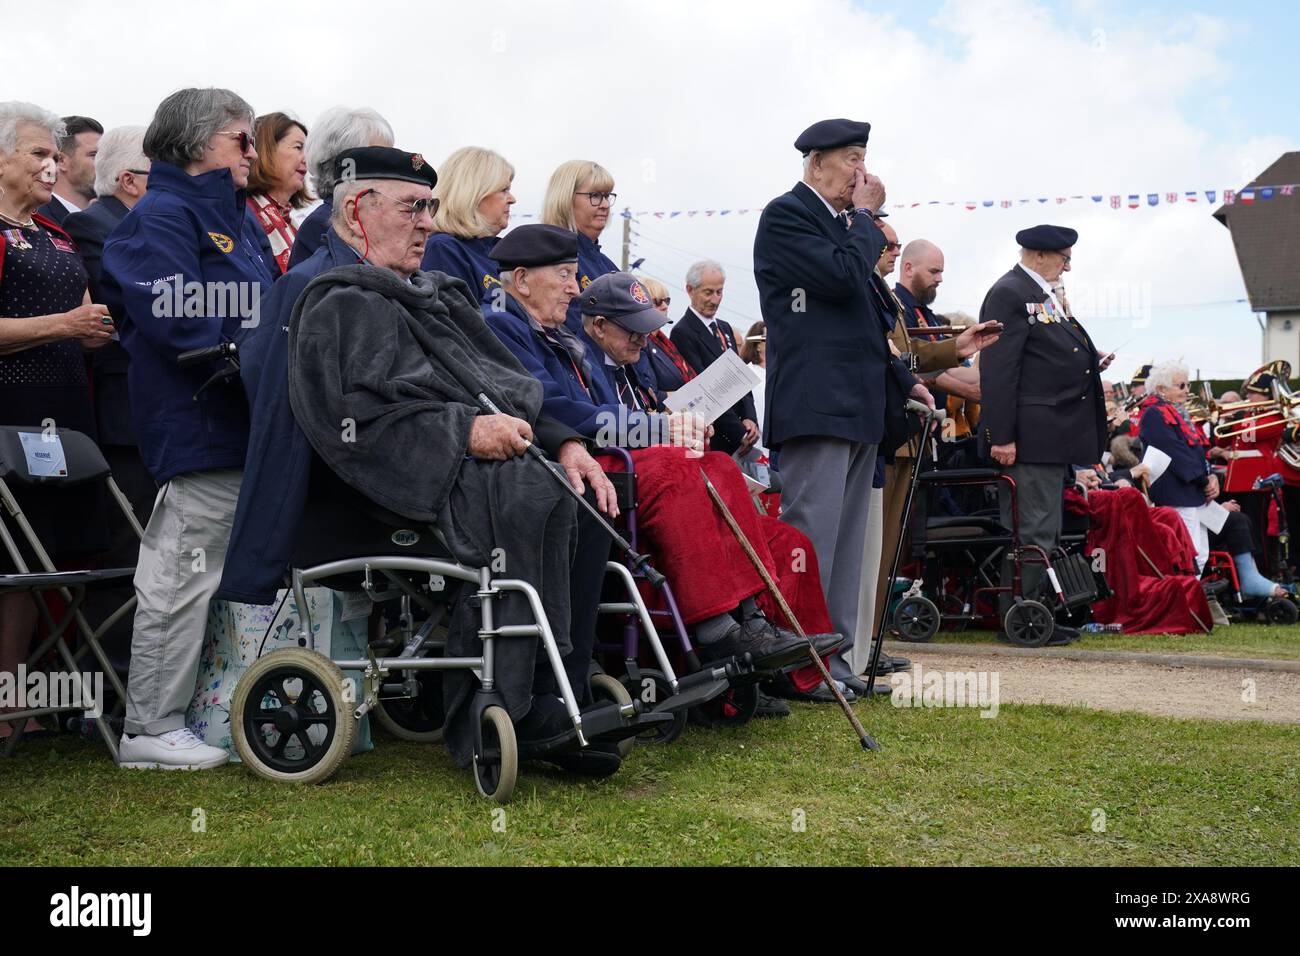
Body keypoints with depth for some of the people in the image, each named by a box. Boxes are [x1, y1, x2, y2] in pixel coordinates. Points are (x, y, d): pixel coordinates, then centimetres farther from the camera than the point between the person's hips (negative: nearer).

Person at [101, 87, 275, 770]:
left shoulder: (238, 218, 21)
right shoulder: (162, 218, -9)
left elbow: (265, 308, 22)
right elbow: (182, 325, -21)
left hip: (242, 425, 10)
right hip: (198, 427, -10)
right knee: (182, 577, -5)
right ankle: (150, 728, 5)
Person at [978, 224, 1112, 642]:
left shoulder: (1046, 295, 19)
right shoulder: (1009, 294, -12)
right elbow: (998, 370, -19)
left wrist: (1089, 361, 8)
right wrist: (1001, 435, -23)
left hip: (1054, 435, 11)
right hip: (1030, 435, -11)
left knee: (1044, 530, 15)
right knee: (1033, 531, -7)